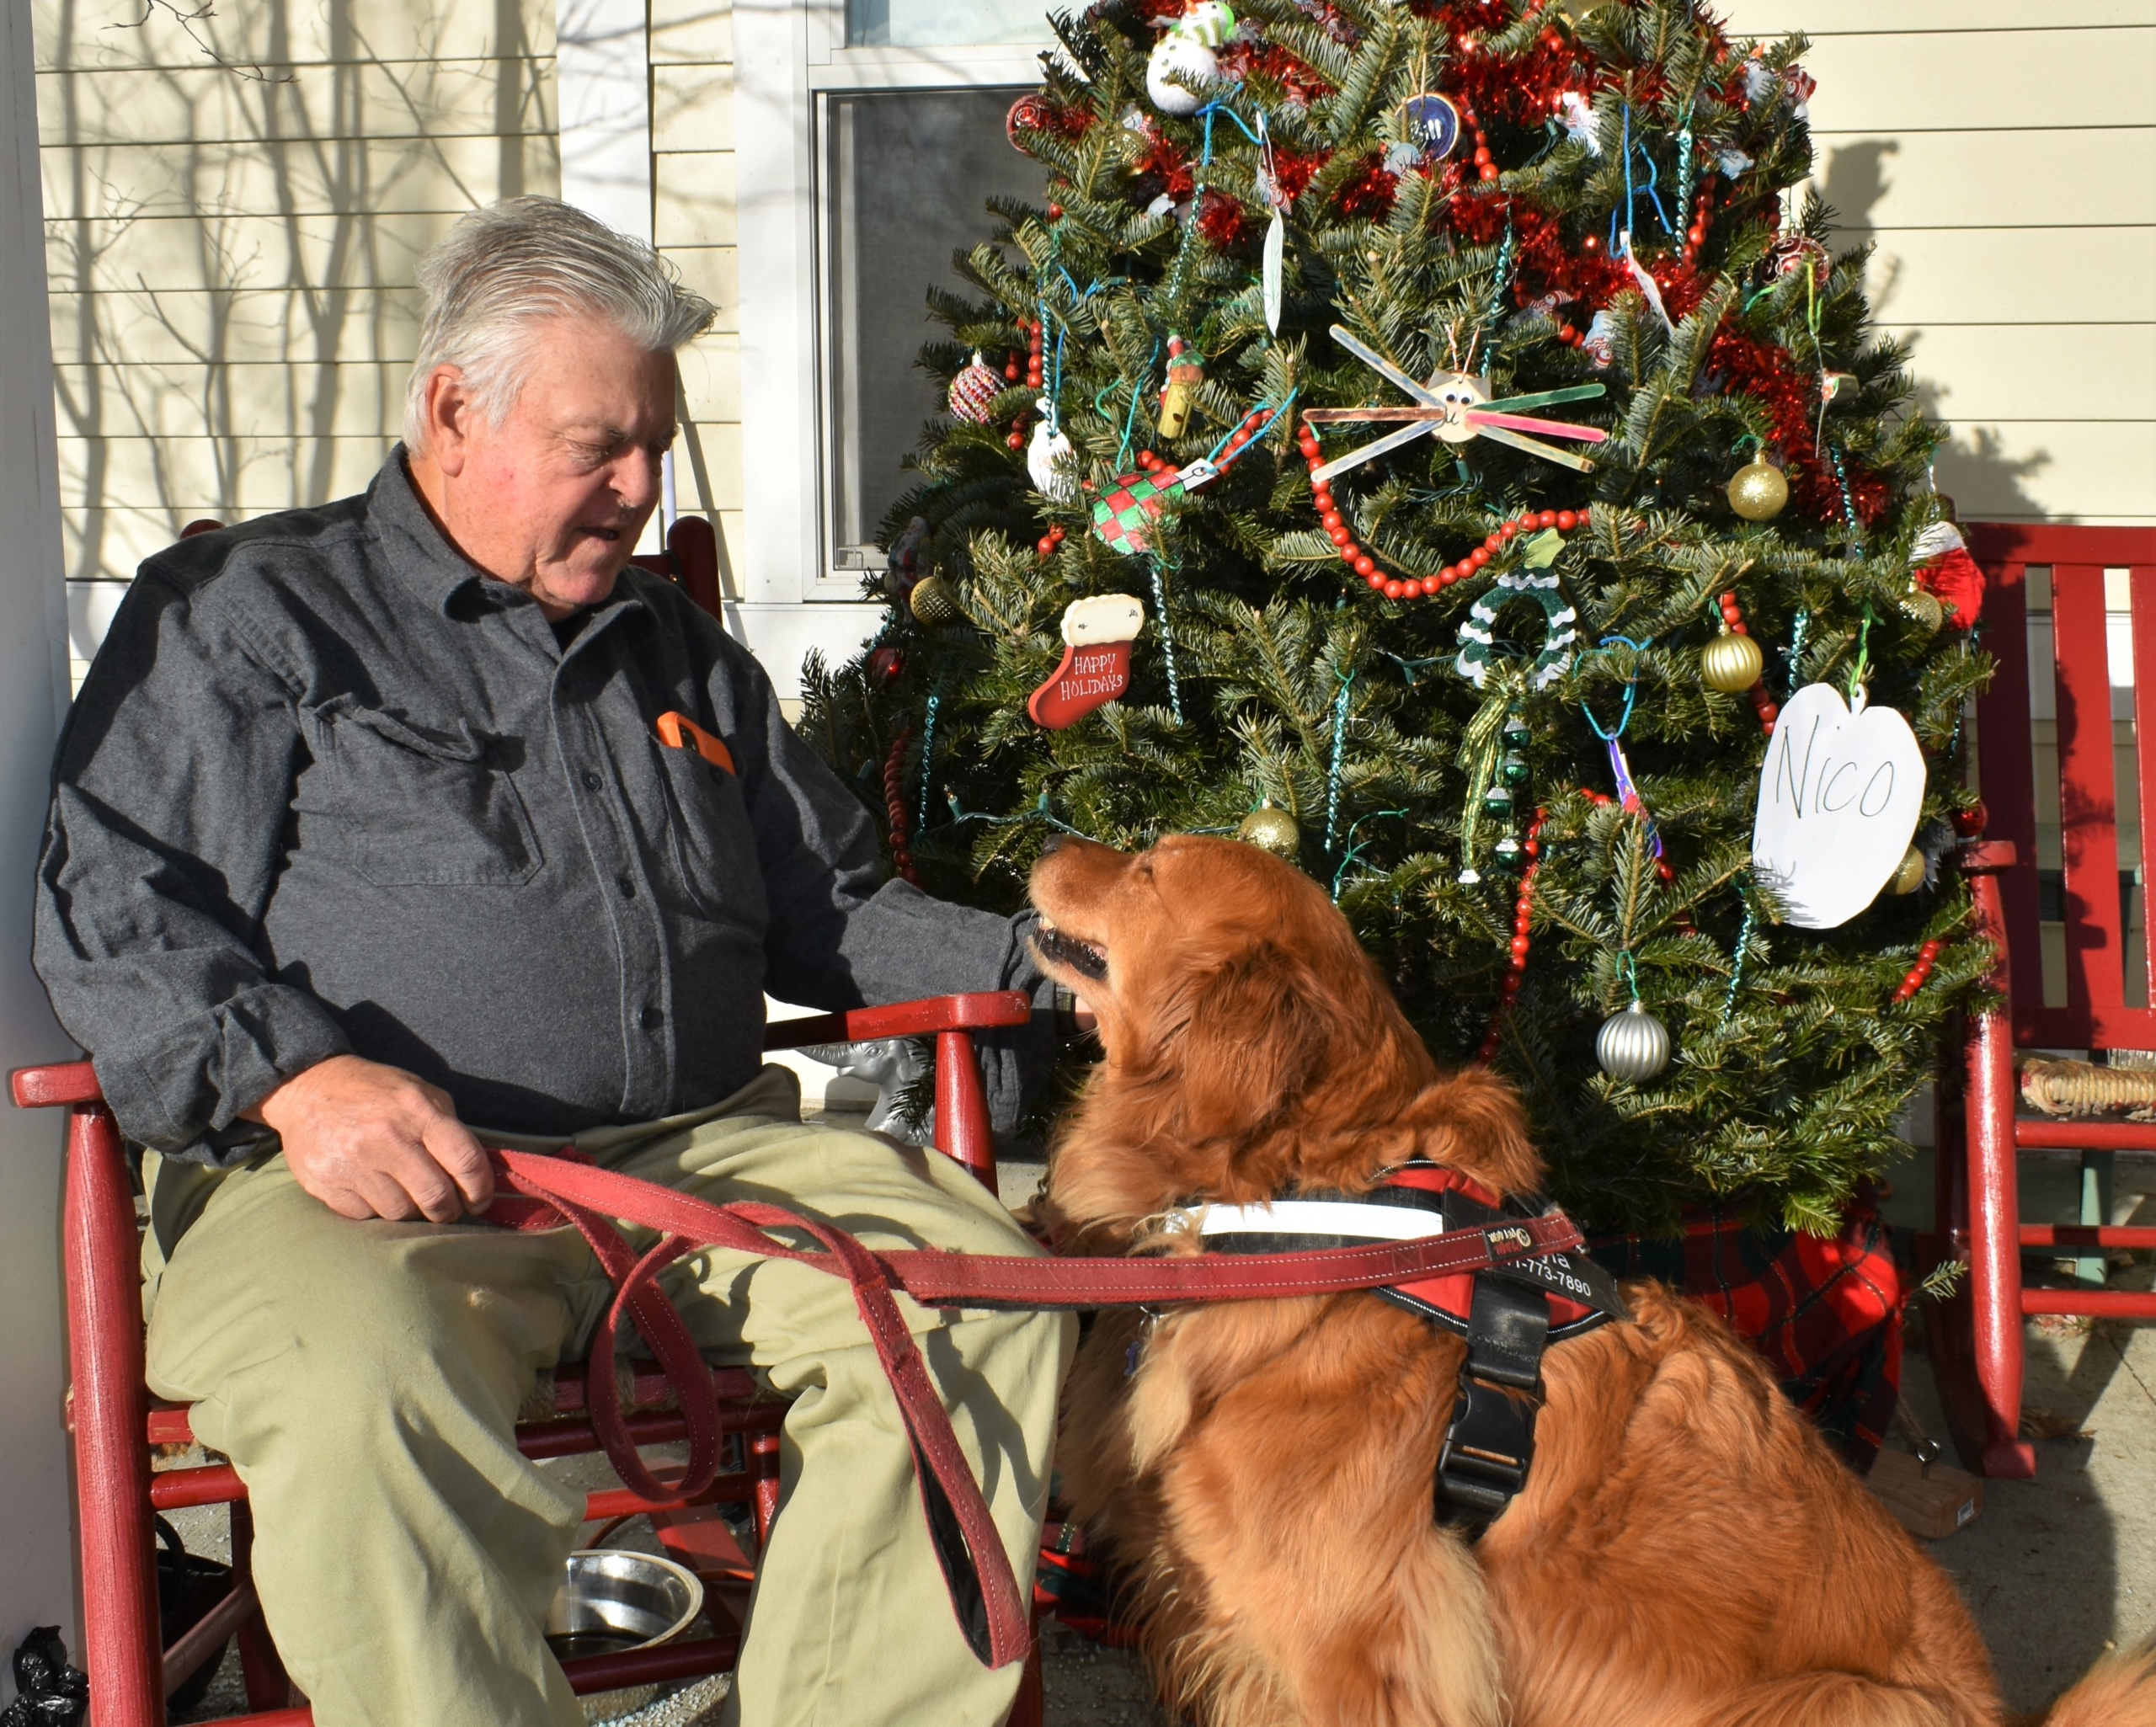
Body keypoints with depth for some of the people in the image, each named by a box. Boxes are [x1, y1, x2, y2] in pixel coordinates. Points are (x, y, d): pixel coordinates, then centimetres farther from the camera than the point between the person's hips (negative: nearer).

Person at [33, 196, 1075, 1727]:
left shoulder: (679, 651, 27)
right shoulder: (246, 612, 10)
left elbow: (829, 909, 30)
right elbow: (114, 908, 0)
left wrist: (1031, 963, 12)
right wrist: (295, 1074, -18)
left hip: (705, 1148, 5)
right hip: (366, 1177, -4)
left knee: (987, 1292, -20)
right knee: (359, 1397, -38)